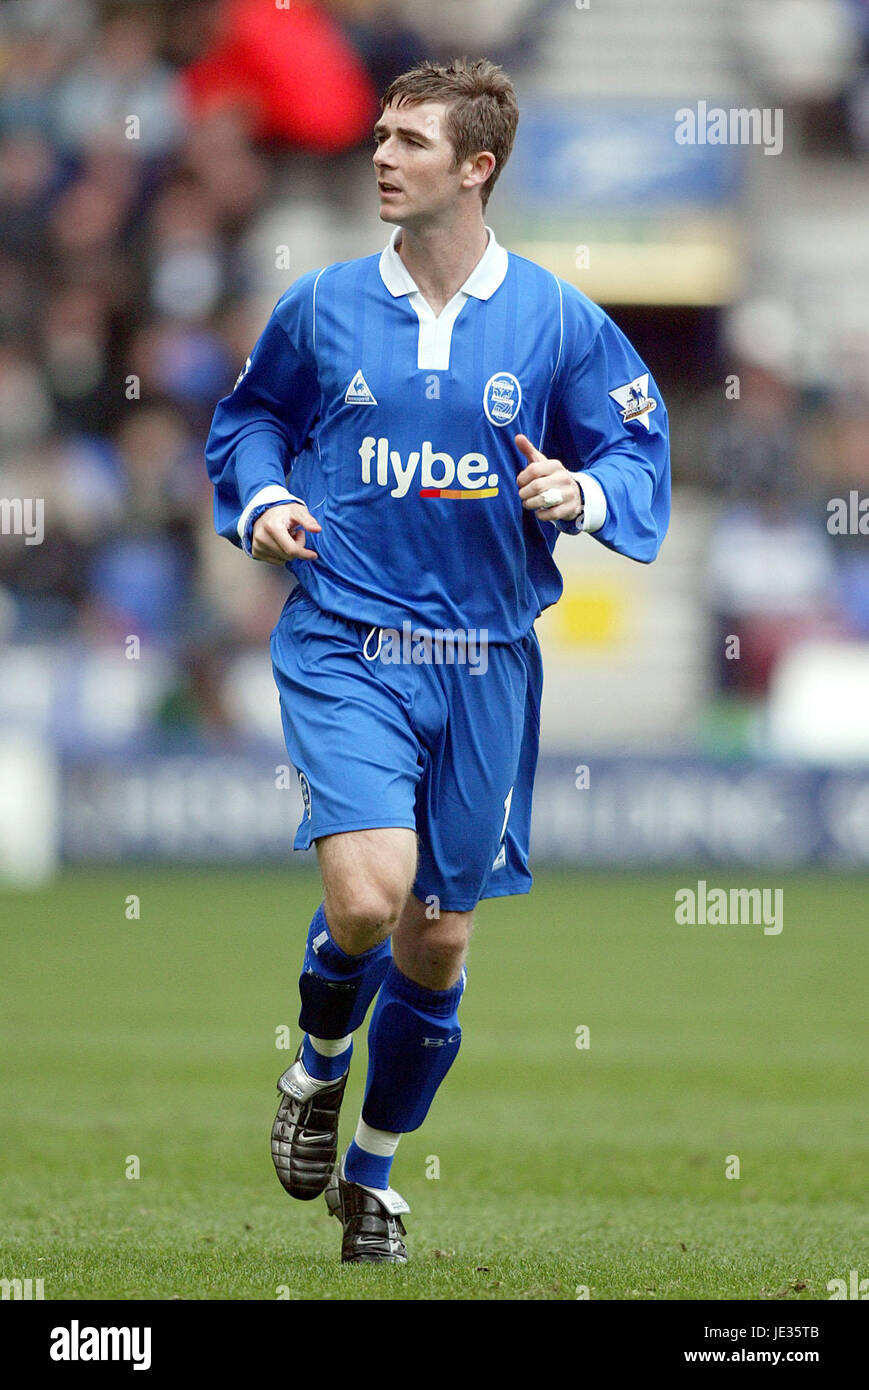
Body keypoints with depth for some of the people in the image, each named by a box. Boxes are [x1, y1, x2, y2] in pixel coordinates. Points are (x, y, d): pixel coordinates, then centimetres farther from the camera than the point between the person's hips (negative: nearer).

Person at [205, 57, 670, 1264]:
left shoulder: (557, 321, -1)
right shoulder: (322, 307, 1)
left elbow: (640, 452, 5)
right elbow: (250, 417, 16)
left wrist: (582, 494, -16)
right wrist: (263, 501, -3)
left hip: (486, 664, 2)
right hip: (347, 651, -2)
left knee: (439, 940, 9)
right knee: (366, 895, -23)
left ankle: (373, 1166, 31)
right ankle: (319, 1066, 10)